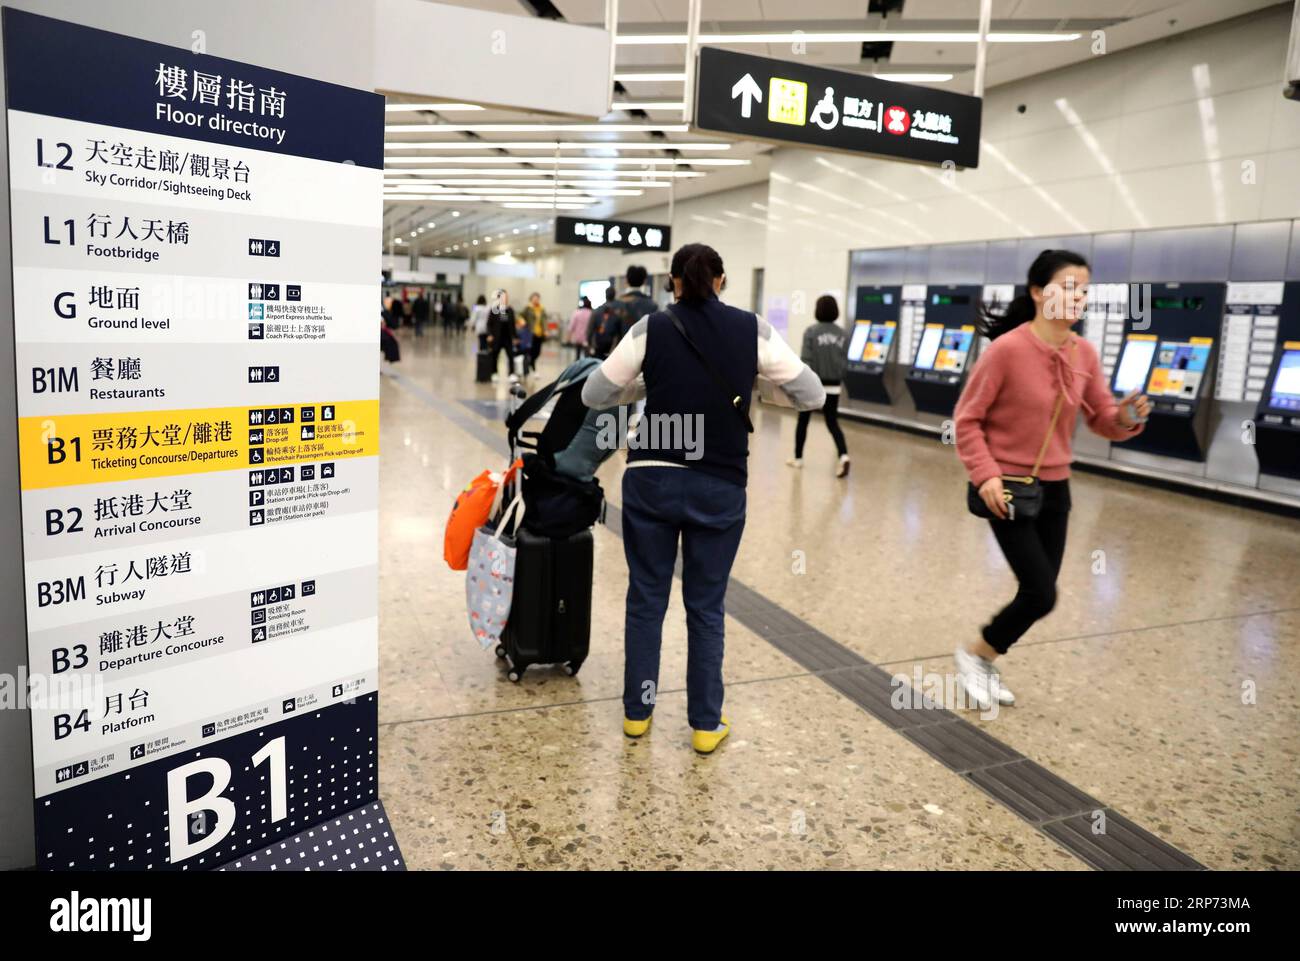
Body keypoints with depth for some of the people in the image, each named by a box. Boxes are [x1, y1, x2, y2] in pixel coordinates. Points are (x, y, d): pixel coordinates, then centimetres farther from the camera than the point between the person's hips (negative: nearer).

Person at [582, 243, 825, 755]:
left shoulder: (651, 328, -1)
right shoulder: (753, 330, -1)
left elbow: (594, 395, 4)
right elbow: (812, 395, 4)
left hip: (651, 479, 0)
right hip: (719, 486, 0)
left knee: (645, 598, 14)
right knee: (705, 607, 12)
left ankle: (637, 712, 27)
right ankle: (705, 724, 22)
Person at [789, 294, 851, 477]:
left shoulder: (811, 331, -10)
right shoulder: (843, 334, 2)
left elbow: (806, 360, -13)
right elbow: (845, 361, 6)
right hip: (833, 386, 3)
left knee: (803, 421, 14)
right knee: (832, 423, 8)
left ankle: (798, 458, 23)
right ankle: (844, 456, -14)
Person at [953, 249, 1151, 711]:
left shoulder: (1085, 353, 0)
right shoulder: (1007, 348, -19)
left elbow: (1102, 418, 7)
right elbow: (967, 418, -13)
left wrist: (1127, 418, -16)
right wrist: (985, 474, -22)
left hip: (1055, 489, 7)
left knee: (1038, 592, 12)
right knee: (1041, 594, -8)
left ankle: (986, 666, 34)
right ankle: (975, 653, 18)